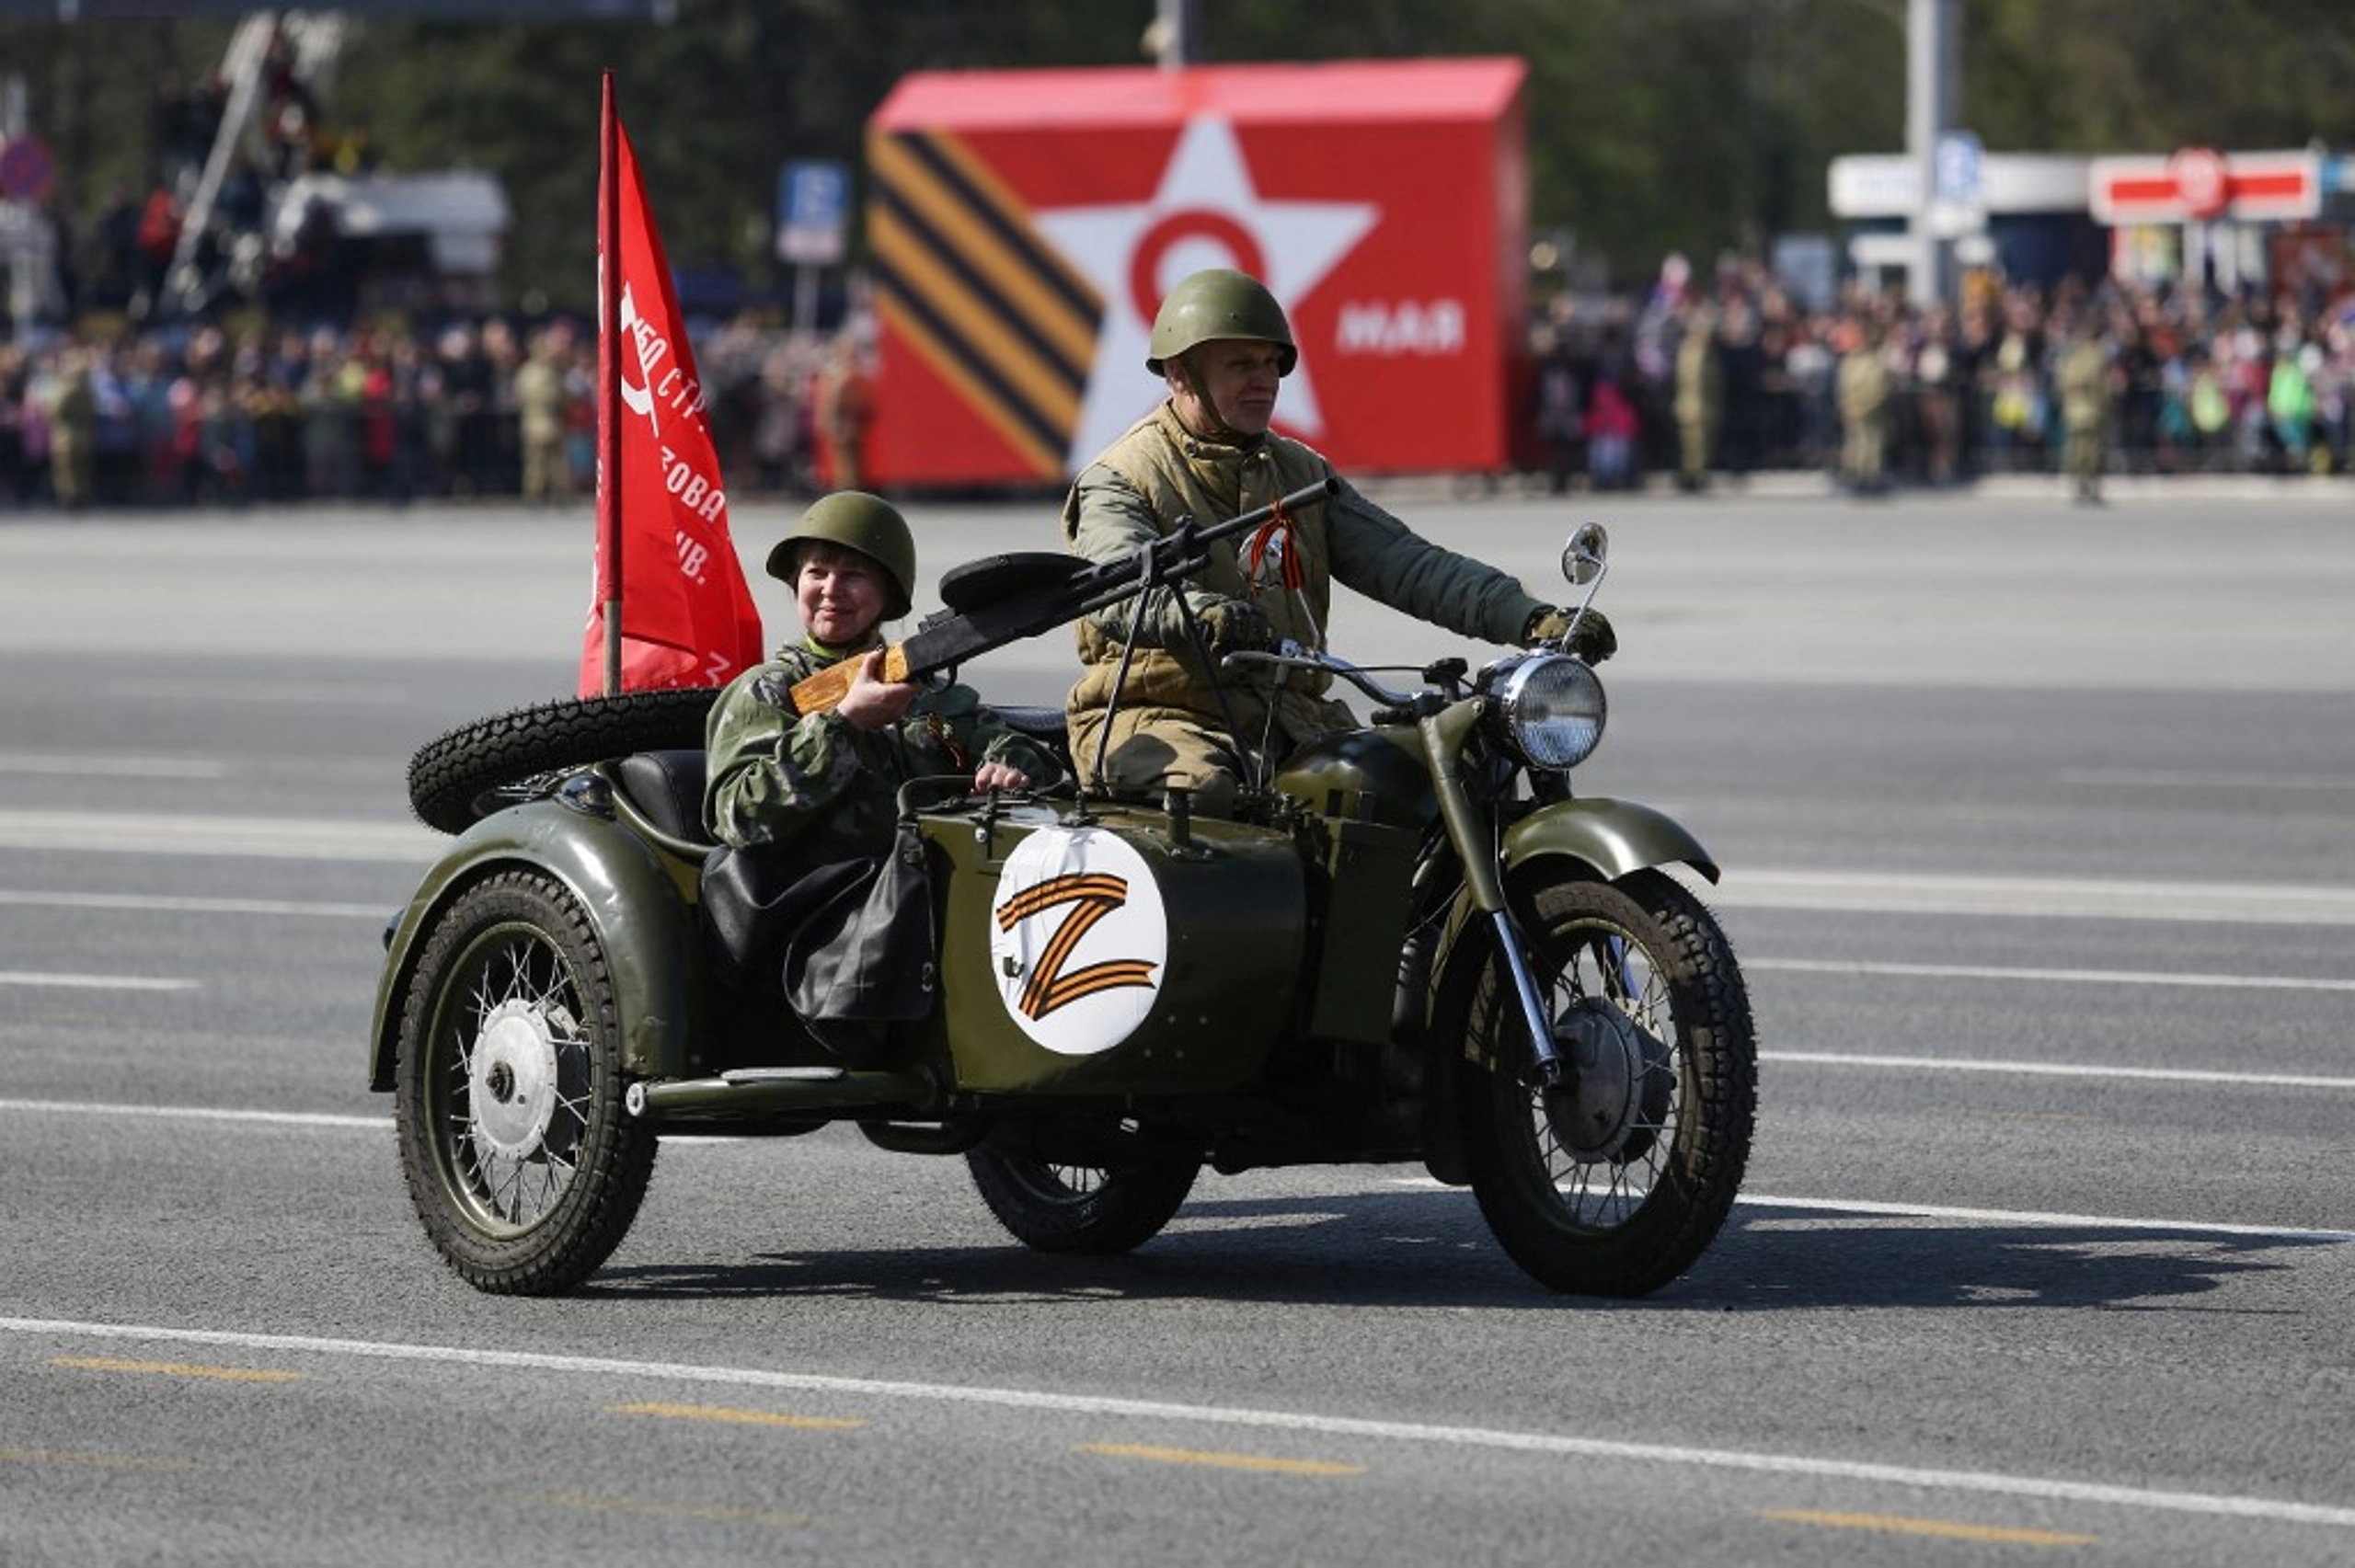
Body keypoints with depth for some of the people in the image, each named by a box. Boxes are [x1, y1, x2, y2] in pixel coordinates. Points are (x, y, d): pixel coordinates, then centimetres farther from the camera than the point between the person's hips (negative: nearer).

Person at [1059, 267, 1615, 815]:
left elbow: (1403, 563, 9)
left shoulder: (1302, 474, 19)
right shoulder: (1120, 480, 0)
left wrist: (1528, 620, -7)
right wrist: (1200, 612, -43)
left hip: (1288, 713, 5)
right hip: (1156, 717, -5)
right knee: (1204, 793, -37)